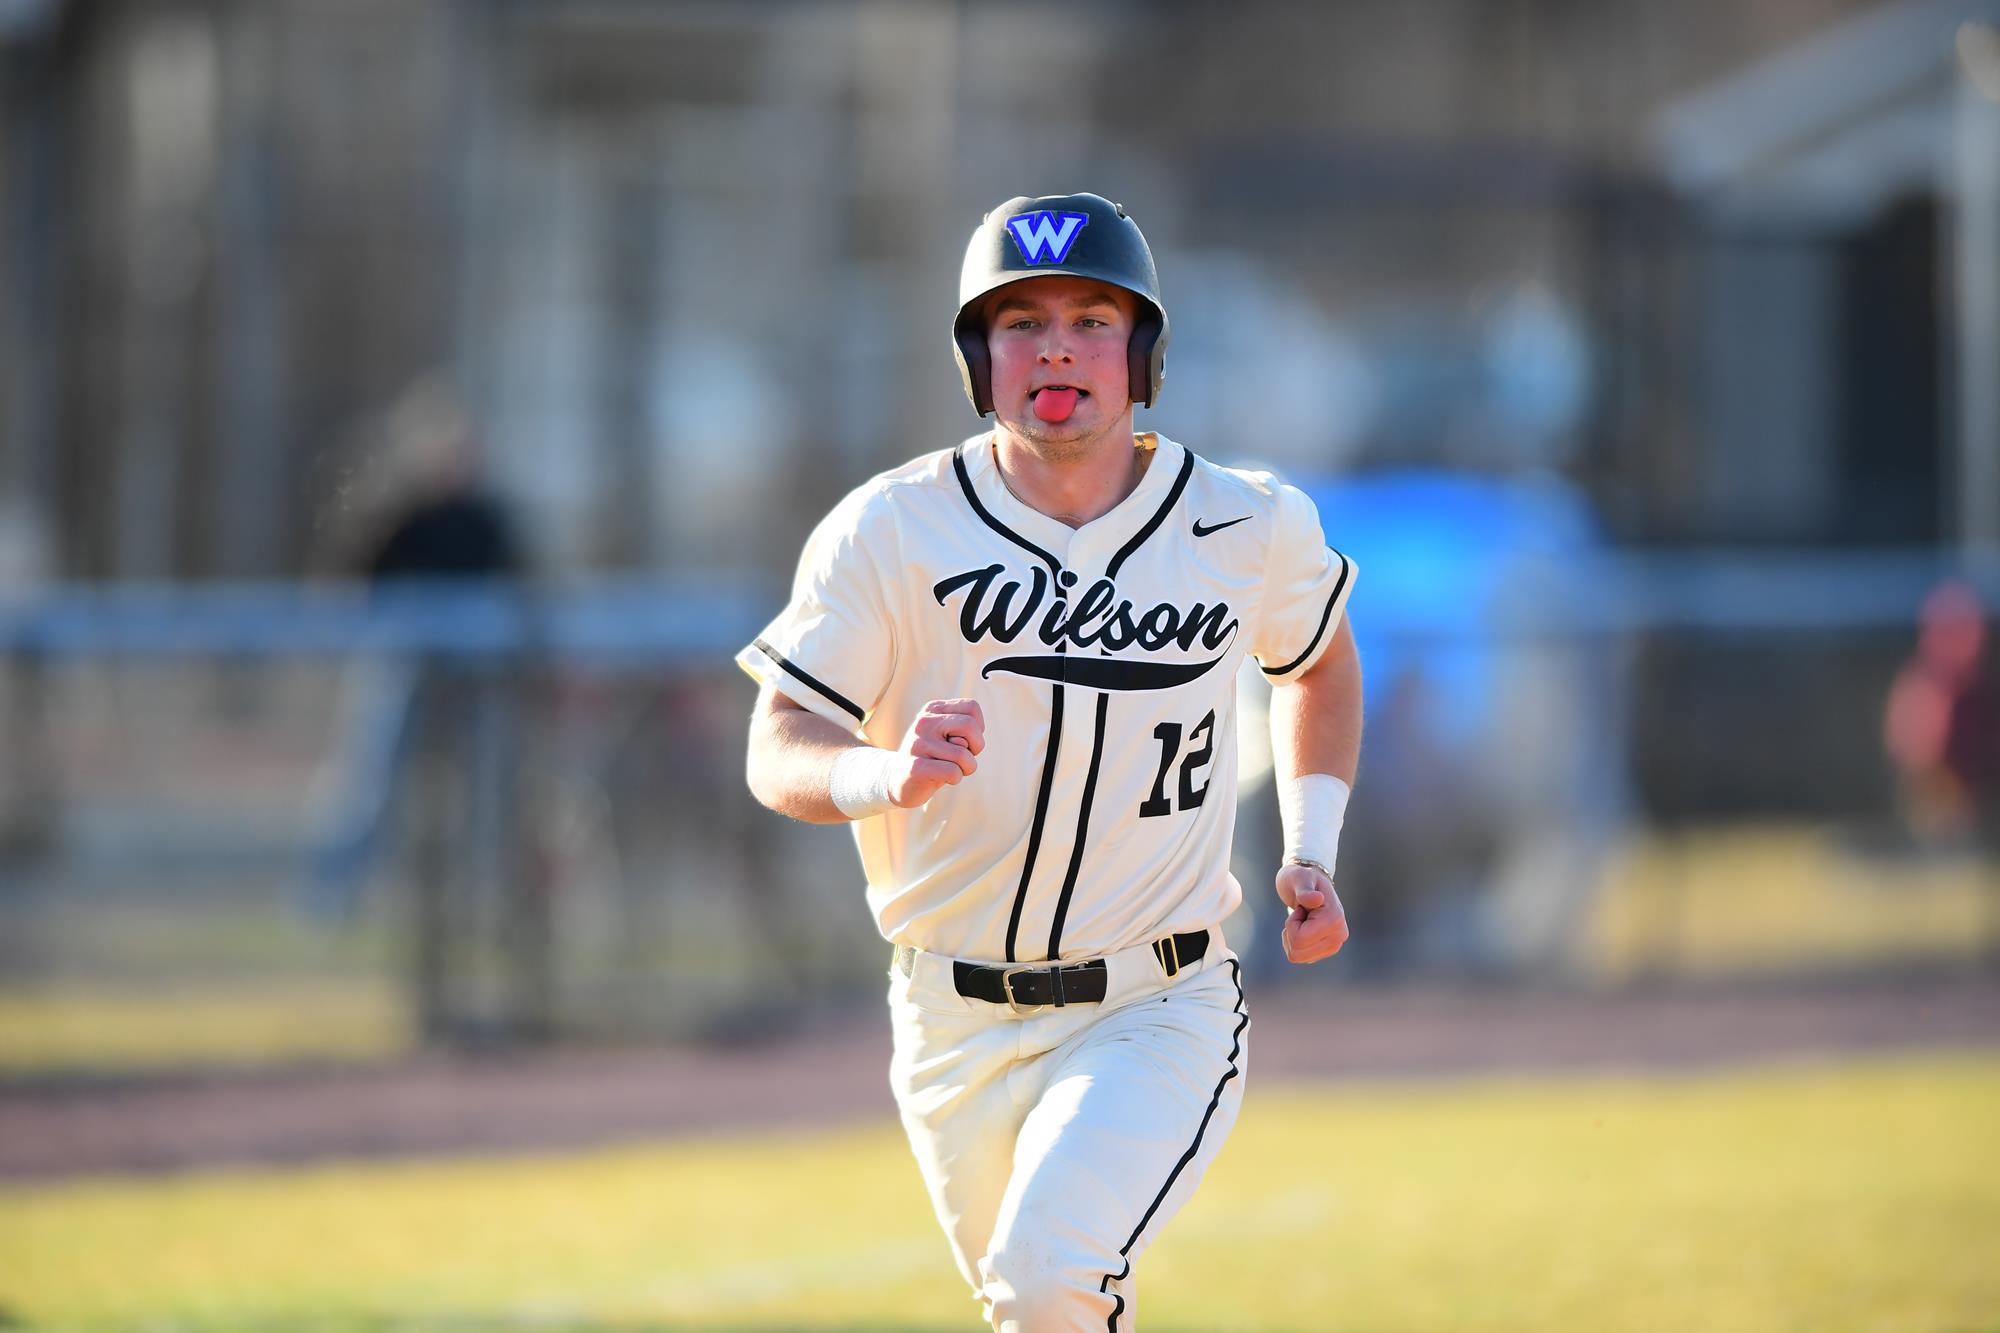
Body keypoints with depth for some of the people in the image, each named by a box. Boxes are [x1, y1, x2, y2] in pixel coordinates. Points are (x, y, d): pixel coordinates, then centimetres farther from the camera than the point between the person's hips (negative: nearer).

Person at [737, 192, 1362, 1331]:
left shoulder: (1248, 528, -3)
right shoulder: (890, 531, -9)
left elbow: (1320, 661, 20)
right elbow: (777, 753, -15)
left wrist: (1313, 850, 7)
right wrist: (886, 774, -37)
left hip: (1160, 1013, -2)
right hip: (956, 1024, 2)